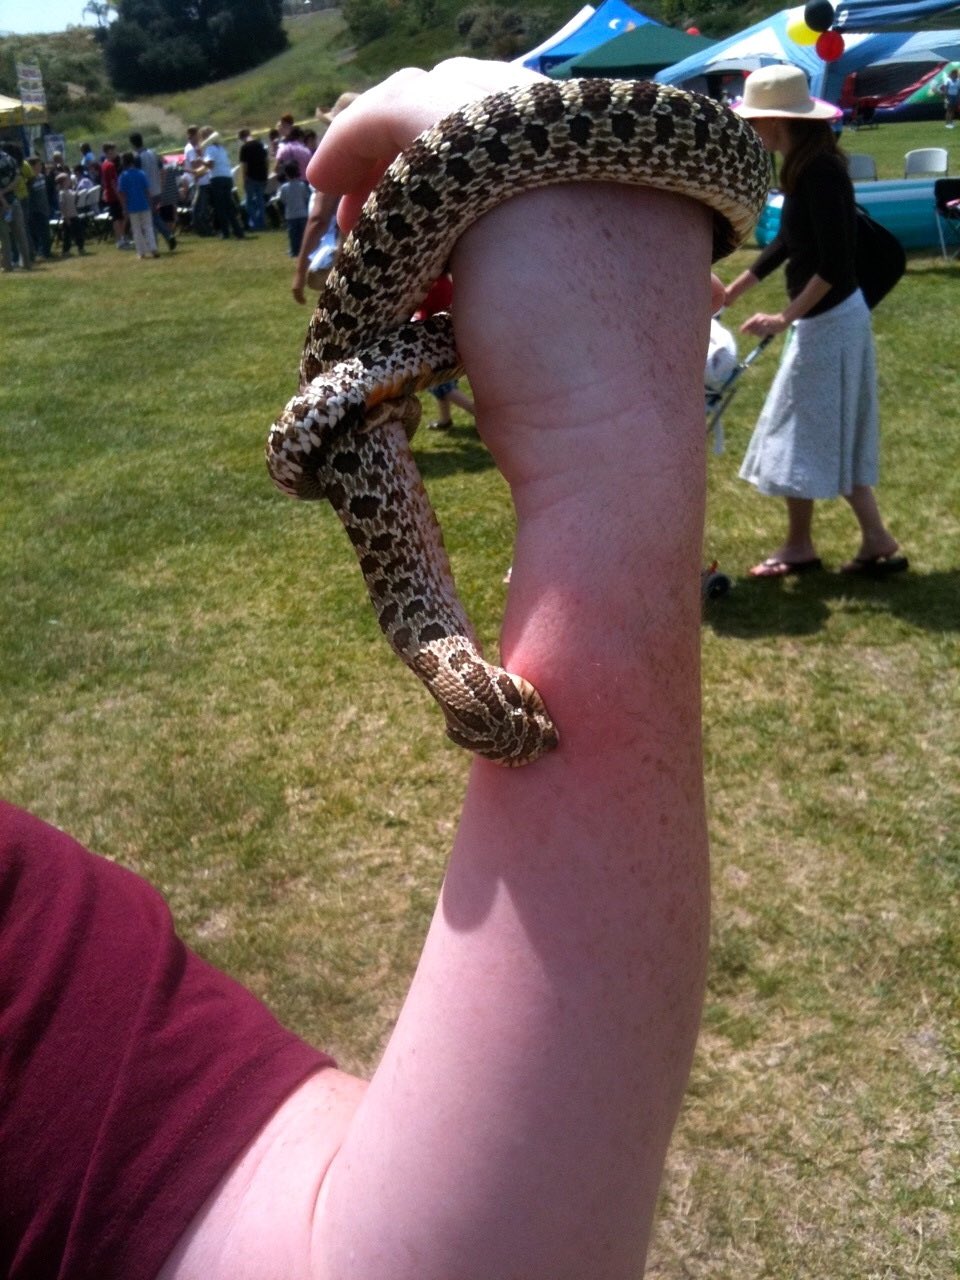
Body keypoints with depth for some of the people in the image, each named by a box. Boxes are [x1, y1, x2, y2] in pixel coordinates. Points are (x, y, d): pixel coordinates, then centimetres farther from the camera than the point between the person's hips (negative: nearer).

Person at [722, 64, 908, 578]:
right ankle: (876, 541, 19)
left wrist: (785, 318, -22)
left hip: (827, 321, -10)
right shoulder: (805, 167, 9)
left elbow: (834, 263, -25)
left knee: (801, 430, 3)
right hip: (832, 317, 10)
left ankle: (799, 547, 17)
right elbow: (786, 243, 20)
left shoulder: (818, 172, -21)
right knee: (835, 433, 14)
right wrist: (731, 292, 24)